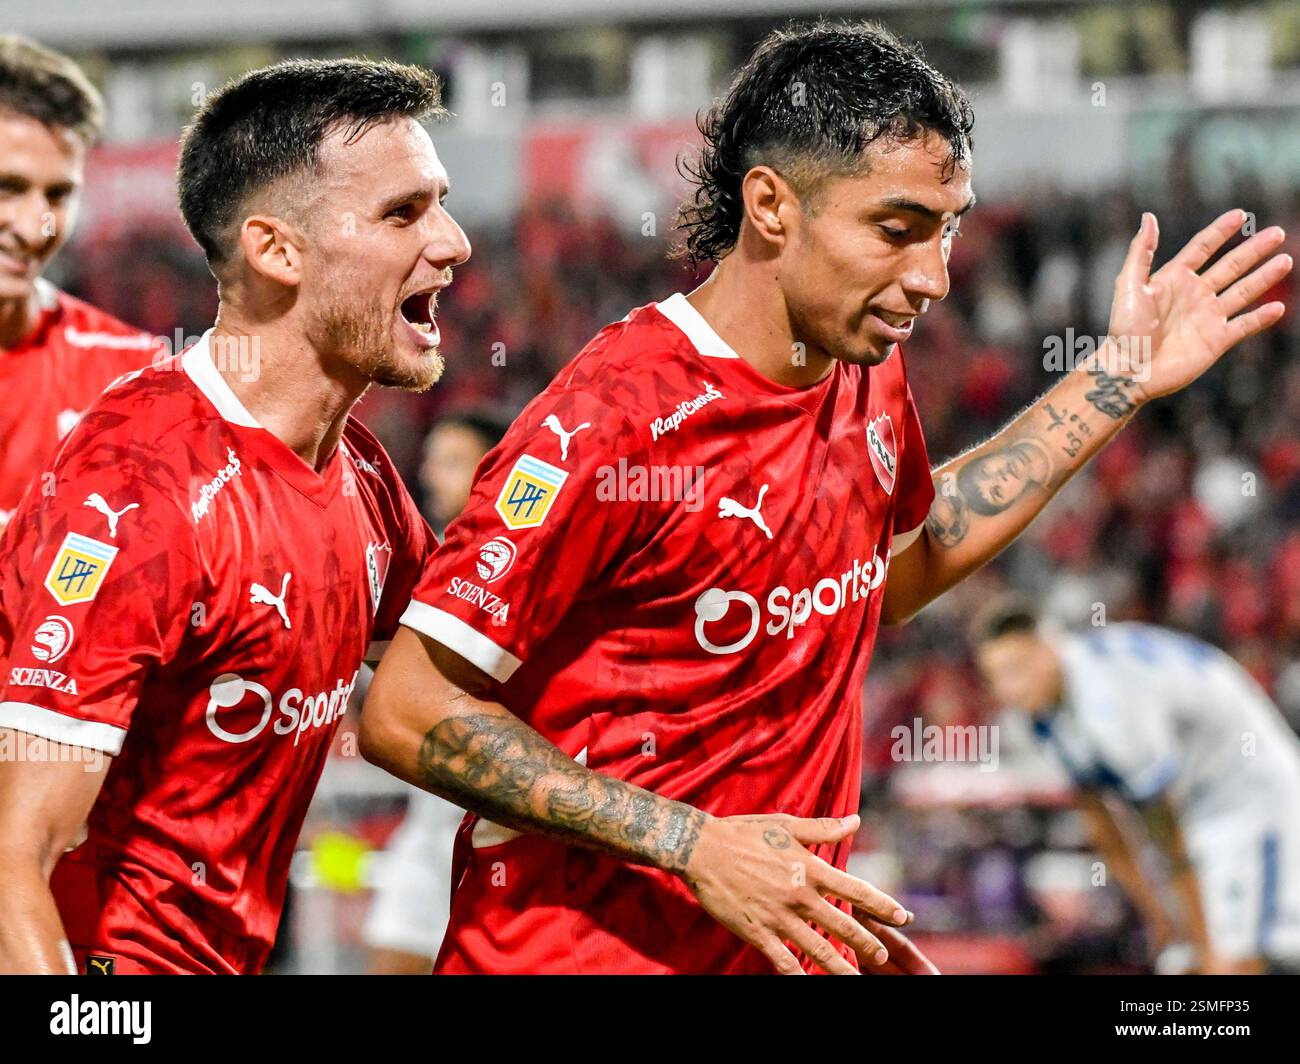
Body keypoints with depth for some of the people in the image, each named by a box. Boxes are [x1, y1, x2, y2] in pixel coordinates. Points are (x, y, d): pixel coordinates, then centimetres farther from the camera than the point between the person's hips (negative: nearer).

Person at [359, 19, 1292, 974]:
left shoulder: (868, 375, 3)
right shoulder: (613, 419, -21)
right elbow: (406, 710, -21)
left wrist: (1118, 381, 18)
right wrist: (694, 847, -24)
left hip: (792, 941, 7)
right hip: (582, 950, -7)